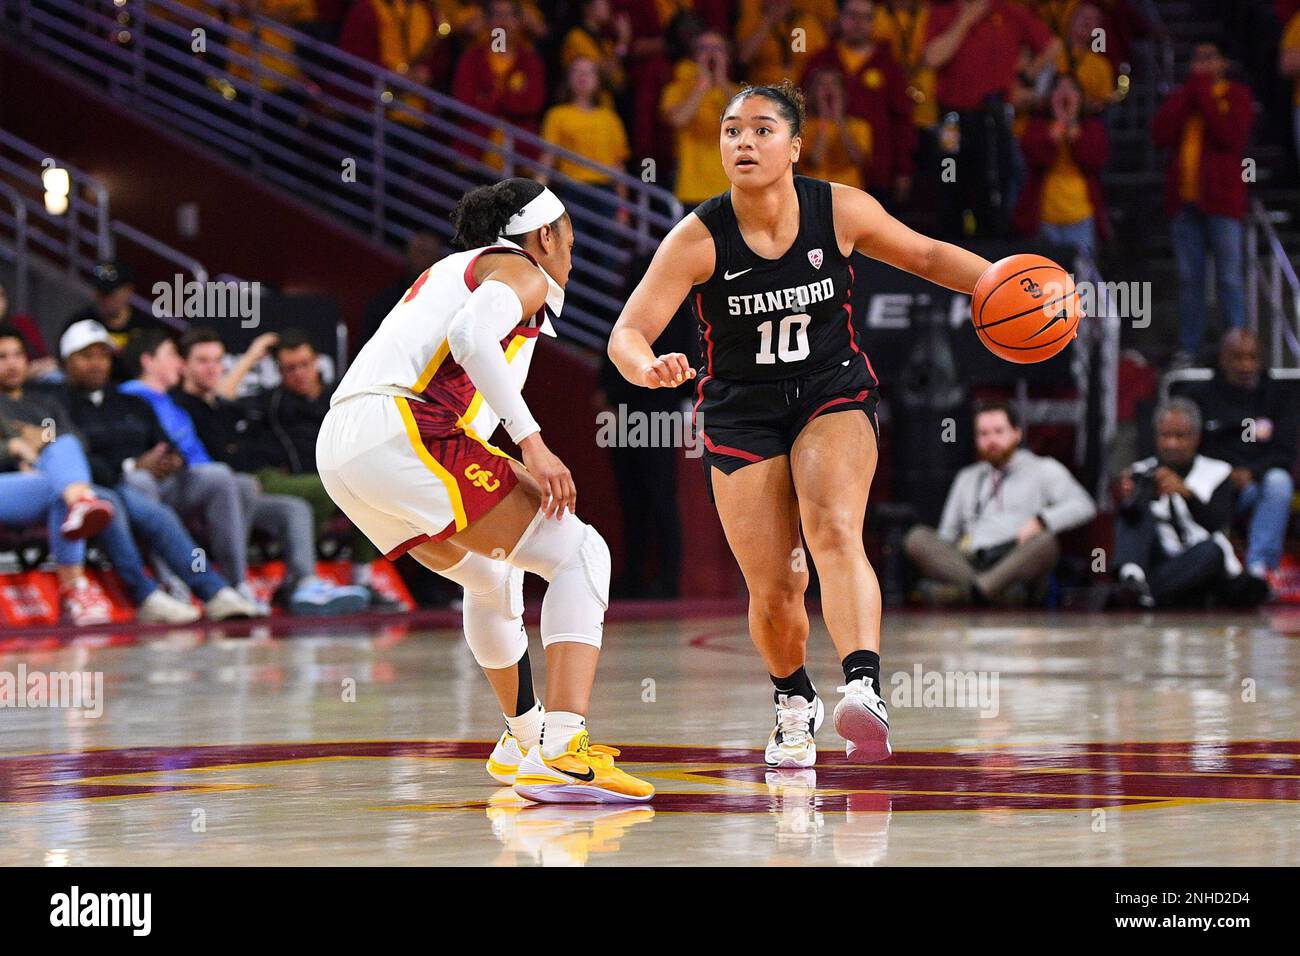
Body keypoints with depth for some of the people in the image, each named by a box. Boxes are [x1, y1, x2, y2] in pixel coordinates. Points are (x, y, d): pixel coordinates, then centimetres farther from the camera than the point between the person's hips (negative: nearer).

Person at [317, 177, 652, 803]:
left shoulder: (449, 272, 34)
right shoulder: (523, 271, 8)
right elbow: (470, 335, -14)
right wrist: (531, 442, -17)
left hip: (337, 448, 9)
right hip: (404, 431, -9)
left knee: (493, 577, 31)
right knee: (580, 555, -8)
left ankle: (525, 738, 48)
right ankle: (560, 751, -25)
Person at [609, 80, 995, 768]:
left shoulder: (840, 210, -11)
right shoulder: (698, 238, -16)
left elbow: (925, 255, 6)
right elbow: (626, 334, -18)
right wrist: (650, 368, -42)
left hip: (832, 395, 0)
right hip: (741, 413, 0)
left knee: (835, 531, -28)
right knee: (774, 592, -4)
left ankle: (863, 688, -43)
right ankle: (794, 704, 27)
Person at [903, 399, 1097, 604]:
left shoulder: (1043, 469, 19)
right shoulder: (967, 478, 31)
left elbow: (1083, 506, 4)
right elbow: (947, 534, 30)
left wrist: (1040, 521, -14)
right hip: (971, 562, 3)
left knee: (1044, 542, -37)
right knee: (917, 538, -23)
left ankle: (980, 588, -54)